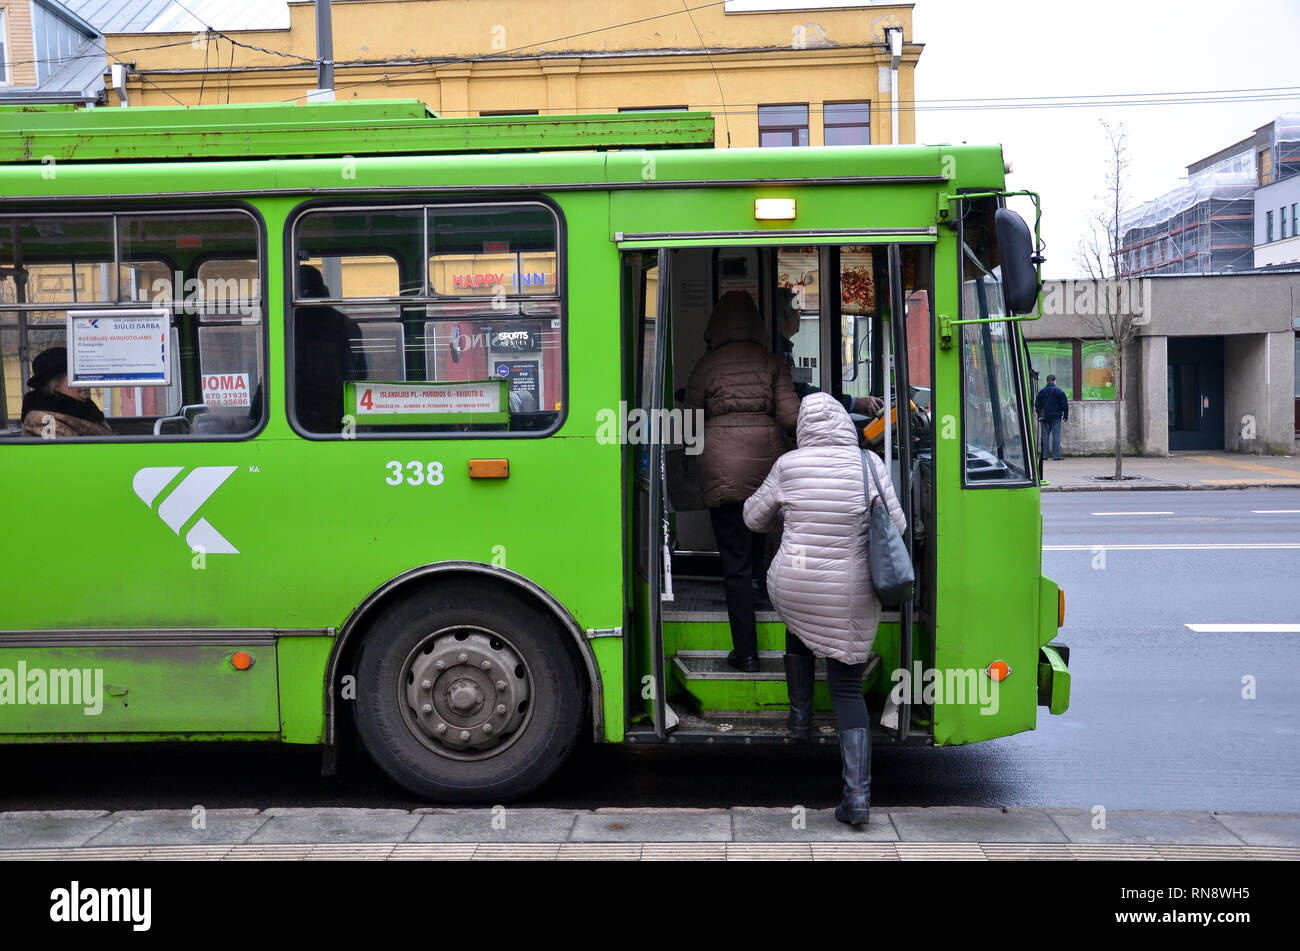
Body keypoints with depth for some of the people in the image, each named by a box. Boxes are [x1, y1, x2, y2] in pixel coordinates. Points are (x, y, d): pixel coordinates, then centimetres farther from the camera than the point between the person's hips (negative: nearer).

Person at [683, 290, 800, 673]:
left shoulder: (706, 365, 1)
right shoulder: (772, 362, 4)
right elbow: (790, 416, -2)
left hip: (722, 468, -2)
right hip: (767, 461, 2)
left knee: (735, 562, 0)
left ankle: (746, 653, 1)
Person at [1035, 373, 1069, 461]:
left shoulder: (1041, 391, 4)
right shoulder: (1059, 391, -4)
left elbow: (1037, 405, 10)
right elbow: (1064, 404, -3)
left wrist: (1039, 415, 20)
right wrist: (1065, 415, 7)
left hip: (1045, 418, 2)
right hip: (1056, 417, -2)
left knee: (1045, 437, 7)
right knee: (1056, 437, -2)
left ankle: (1044, 455, 5)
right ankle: (1056, 456, -5)